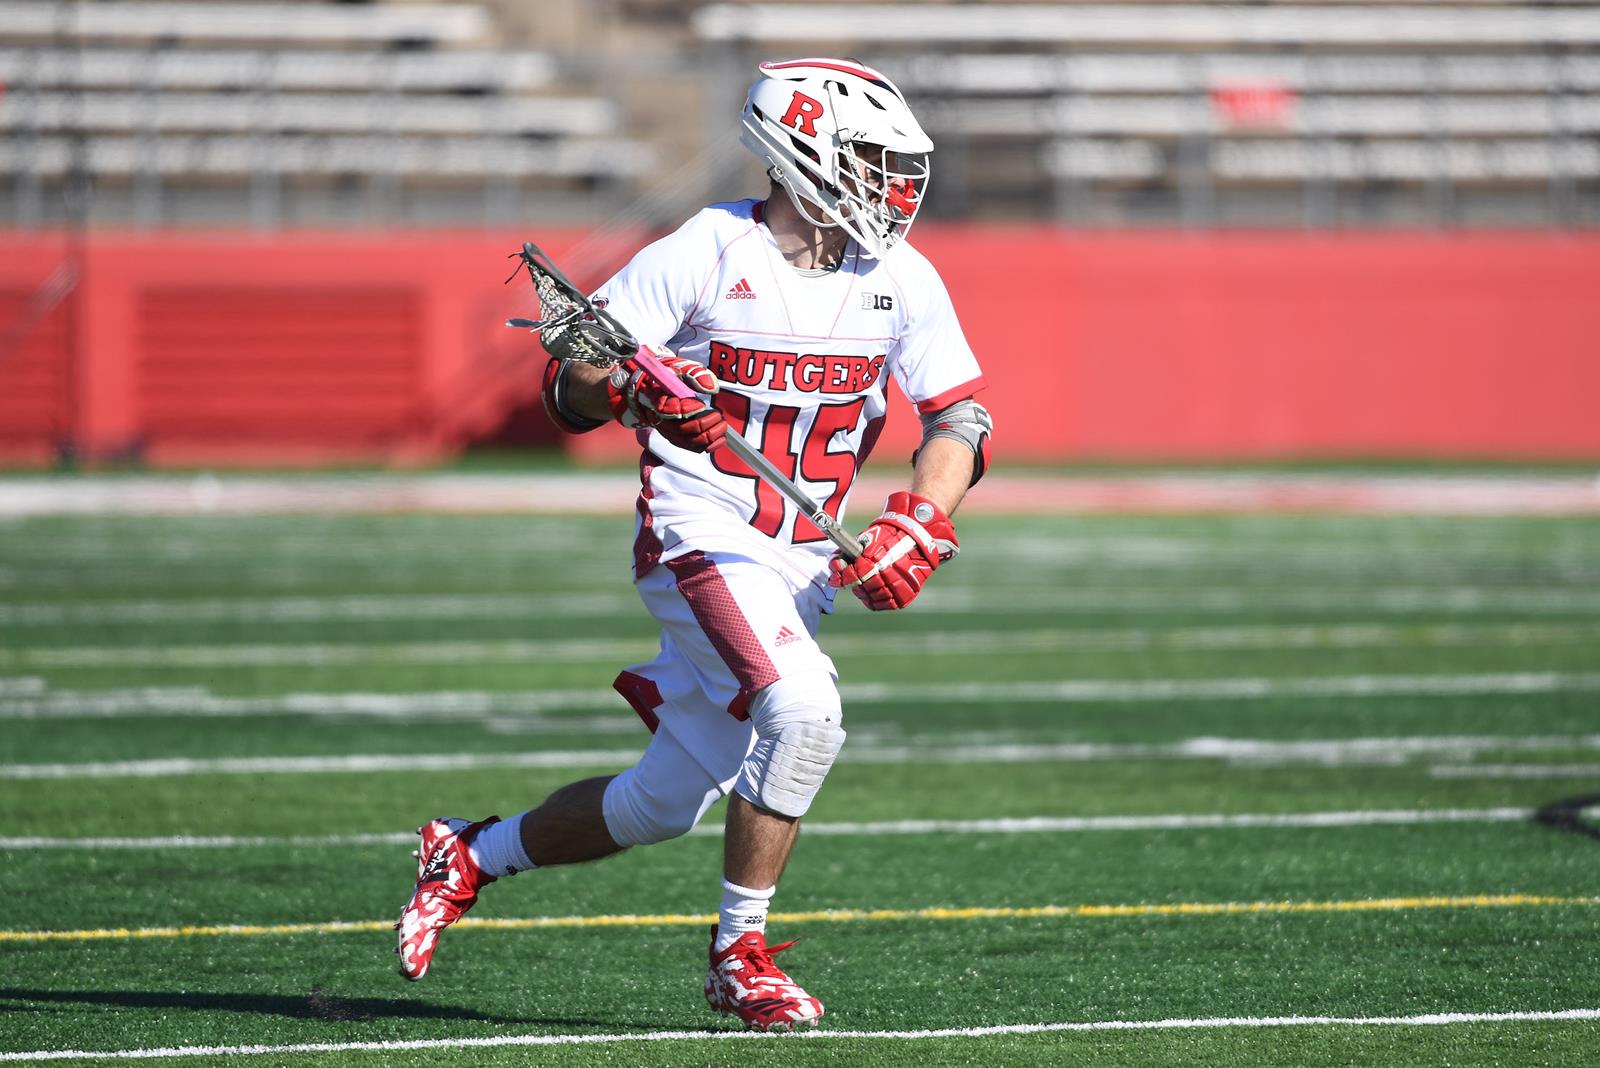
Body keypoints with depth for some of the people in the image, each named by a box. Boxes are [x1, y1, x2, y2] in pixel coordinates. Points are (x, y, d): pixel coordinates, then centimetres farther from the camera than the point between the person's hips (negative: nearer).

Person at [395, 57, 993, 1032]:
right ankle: (739, 954, -14)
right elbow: (569, 381, -8)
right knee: (803, 711, -29)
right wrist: (632, 389, -30)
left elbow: (963, 419, 6)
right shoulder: (706, 254, -11)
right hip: (700, 538, -6)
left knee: (665, 806, 8)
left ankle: (472, 854, 32)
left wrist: (918, 526, -10)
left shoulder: (902, 281, 2)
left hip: (802, 564, 6)